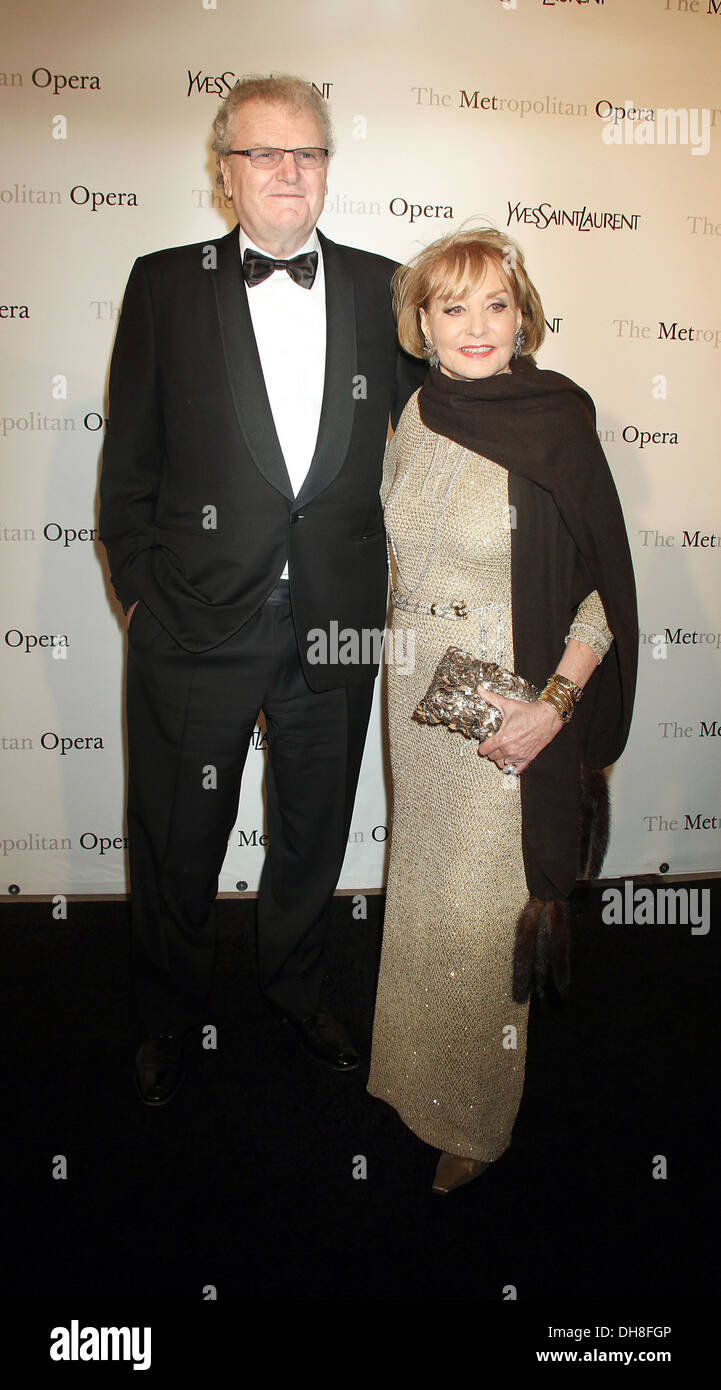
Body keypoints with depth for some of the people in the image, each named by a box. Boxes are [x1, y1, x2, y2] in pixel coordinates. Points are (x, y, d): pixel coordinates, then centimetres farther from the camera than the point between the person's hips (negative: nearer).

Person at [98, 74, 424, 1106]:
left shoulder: (381, 288, 4)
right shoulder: (164, 285, -1)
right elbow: (130, 458, 1)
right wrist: (141, 586, -2)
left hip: (339, 626, 2)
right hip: (197, 625, -1)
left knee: (315, 833, 18)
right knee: (177, 841, 13)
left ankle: (296, 988, 45)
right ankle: (168, 1017, 39)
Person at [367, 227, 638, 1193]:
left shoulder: (558, 430, -14)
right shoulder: (419, 413, 2)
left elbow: (605, 585, -11)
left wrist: (555, 705, -20)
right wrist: (404, 635, 12)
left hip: (510, 709, -5)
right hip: (414, 690, 5)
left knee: (486, 905, 4)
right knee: (423, 881, 19)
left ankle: (479, 1118, 30)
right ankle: (419, 1070, 44)